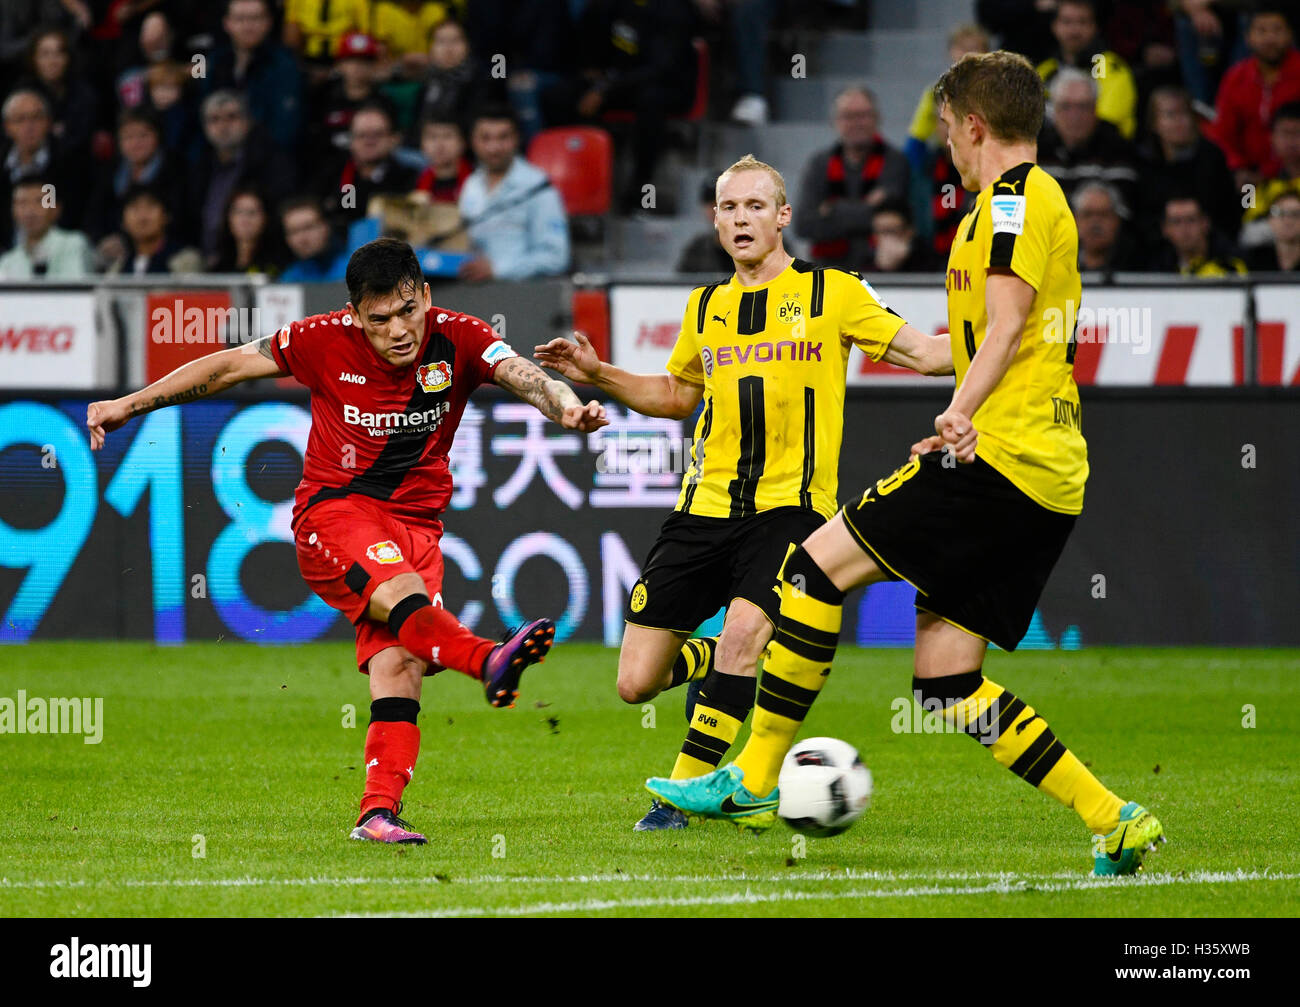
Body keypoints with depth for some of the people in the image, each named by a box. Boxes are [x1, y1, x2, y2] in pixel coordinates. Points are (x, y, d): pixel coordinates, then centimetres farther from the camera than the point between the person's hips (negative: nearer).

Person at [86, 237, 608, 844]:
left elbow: (525, 377, -20)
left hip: (417, 521, 3)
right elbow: (228, 366, 4)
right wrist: (129, 405, 7)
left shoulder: (457, 338, -5)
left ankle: (379, 812, -20)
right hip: (333, 512, -3)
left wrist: (566, 406, -43)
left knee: (400, 663, -17)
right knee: (402, 593, -33)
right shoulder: (324, 340, -7)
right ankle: (490, 663, -61)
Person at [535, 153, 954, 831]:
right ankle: (715, 664, 33)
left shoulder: (832, 293, 3)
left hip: (790, 505, -4)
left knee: (743, 634, -29)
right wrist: (599, 376, 17)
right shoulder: (705, 307, 15)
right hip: (704, 508, 4)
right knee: (636, 683, -2)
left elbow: (923, 354, 0)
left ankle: (684, 793, -15)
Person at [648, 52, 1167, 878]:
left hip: (1001, 454, -10)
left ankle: (754, 779, -5)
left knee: (818, 563, -6)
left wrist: (963, 412, -30)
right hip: (1050, 477, 10)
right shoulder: (1045, 201, 25)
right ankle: (1113, 823, 0)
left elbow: (1007, 323, -19)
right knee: (943, 678, 6)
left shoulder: (1014, 197, -5)